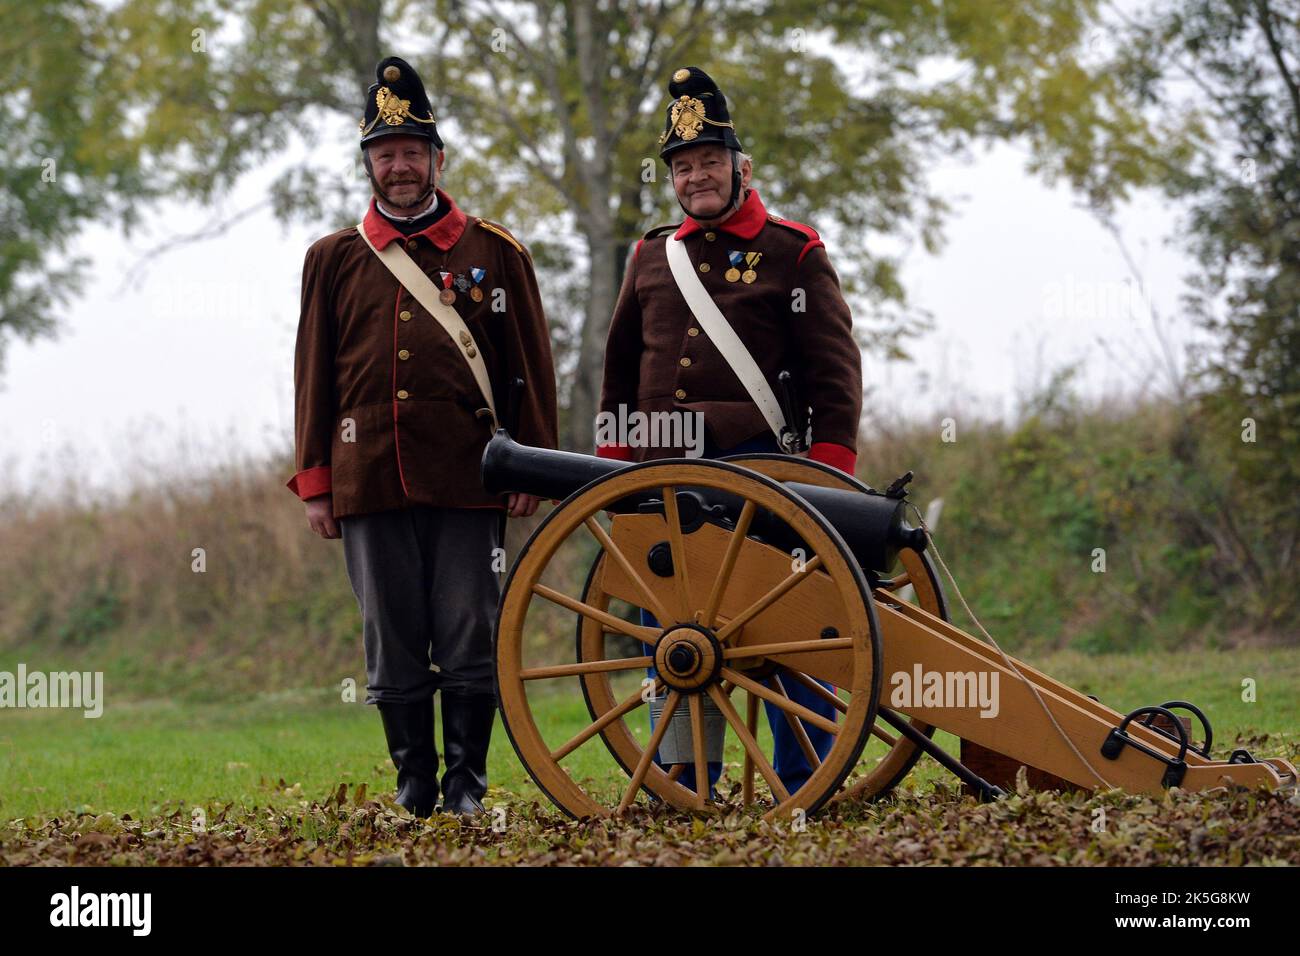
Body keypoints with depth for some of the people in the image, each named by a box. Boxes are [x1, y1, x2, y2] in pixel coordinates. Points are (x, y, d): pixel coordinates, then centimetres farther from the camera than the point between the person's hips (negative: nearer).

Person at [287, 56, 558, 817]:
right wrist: (315, 483, 5)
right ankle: (414, 782, 14)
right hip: (371, 482, 1)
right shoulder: (334, 260, 11)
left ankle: (468, 780, 8)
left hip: (467, 479, -1)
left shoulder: (495, 253, 8)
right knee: (394, 641, 4)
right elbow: (314, 375, 11)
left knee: (470, 635, -1)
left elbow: (532, 368, 8)